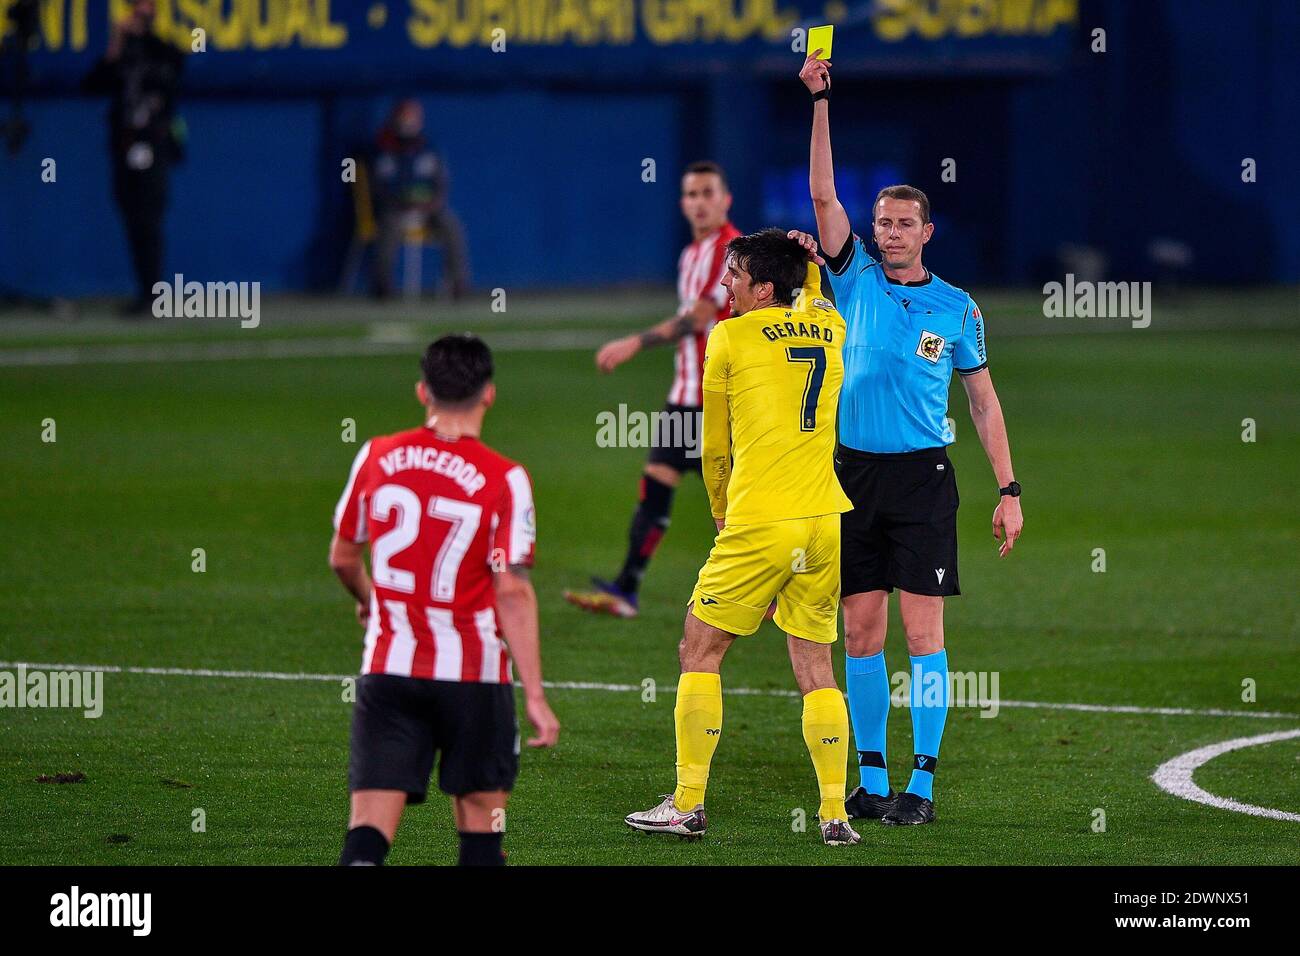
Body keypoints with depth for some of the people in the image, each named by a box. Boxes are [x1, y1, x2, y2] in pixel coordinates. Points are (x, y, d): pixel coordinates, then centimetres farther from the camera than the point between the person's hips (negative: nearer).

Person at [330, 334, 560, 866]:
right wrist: (535, 695, -11)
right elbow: (513, 592, -13)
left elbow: (342, 557, 14)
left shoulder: (376, 457, 2)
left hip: (387, 668, 2)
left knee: (370, 830, -4)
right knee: (480, 822, 12)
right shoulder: (503, 479, -9)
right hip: (473, 674, -2)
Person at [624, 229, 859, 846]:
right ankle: (835, 814, 4)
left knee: (700, 654, 7)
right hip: (826, 520, 5)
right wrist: (804, 258, 26)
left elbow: (715, 449, 6)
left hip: (757, 524, -5)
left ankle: (688, 805, 5)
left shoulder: (729, 339, -4)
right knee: (815, 667, 10)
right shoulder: (829, 330, 8)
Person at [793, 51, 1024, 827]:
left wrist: (1009, 488, 2)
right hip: (854, 473, 2)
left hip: (923, 476, -2)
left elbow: (985, 401, 8)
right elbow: (824, 193, -2)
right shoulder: (856, 281, 6)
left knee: (923, 630, -5)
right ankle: (871, 779, 10)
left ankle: (922, 783, -4)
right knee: (861, 632, 4)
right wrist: (821, 100, -10)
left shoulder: (957, 309, 4)